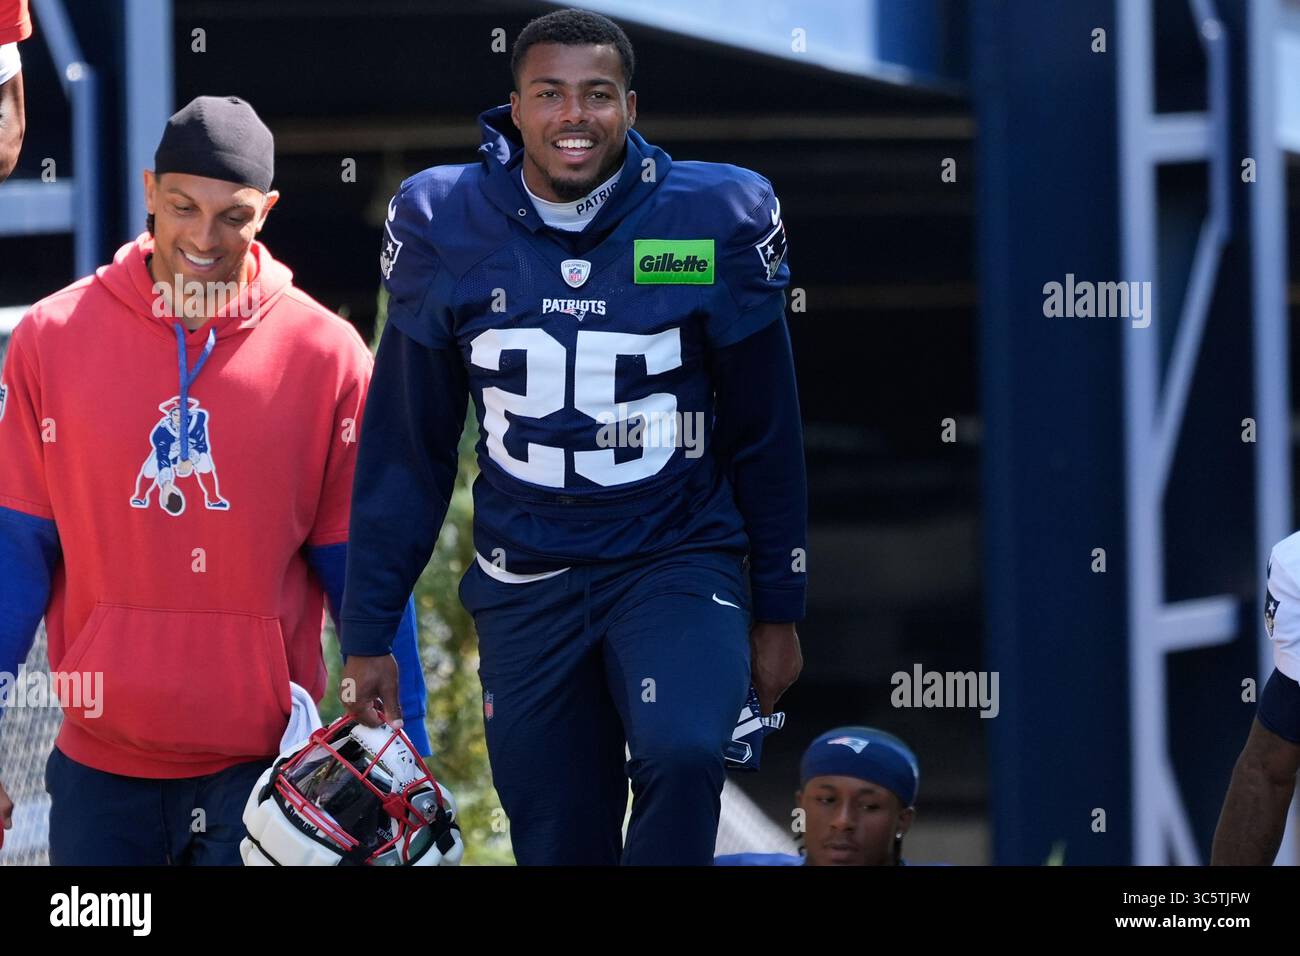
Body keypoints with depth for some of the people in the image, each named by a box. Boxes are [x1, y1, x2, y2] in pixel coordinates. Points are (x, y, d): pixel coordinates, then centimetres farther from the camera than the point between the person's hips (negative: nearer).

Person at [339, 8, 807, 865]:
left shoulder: (717, 222, -7)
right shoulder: (445, 228, -3)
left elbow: (764, 433, 4)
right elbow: (406, 447, 4)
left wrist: (779, 610, 7)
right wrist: (370, 628, 4)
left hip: (679, 561, -2)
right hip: (526, 584, 2)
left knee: (683, 754, -30)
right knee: (559, 846, 4)